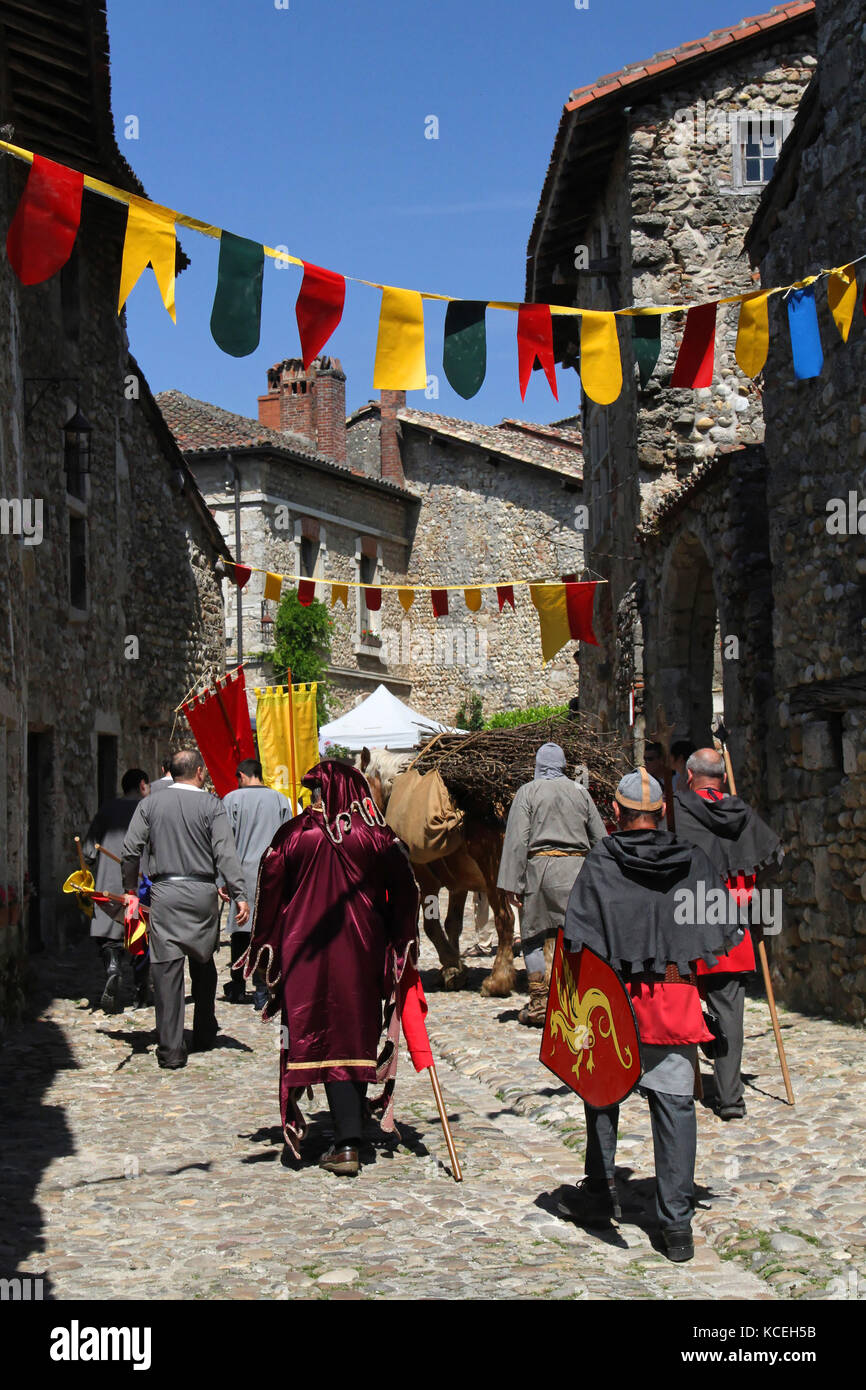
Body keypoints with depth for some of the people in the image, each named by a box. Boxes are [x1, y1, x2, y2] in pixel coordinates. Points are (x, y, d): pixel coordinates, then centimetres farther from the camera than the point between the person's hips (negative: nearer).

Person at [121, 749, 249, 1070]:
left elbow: (131, 851, 3)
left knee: (166, 969, 0)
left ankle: (170, 1049, -2)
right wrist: (240, 895, -7)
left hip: (164, 893, 0)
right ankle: (204, 1034, 28)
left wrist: (130, 888, 16)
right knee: (203, 964, 16)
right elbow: (225, 854, -8)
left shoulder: (150, 805, 5)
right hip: (202, 893, 0)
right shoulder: (211, 805, -2)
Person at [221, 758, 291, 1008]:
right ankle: (263, 992, -3)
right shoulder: (281, 800, 6)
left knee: (240, 931, 8)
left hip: (244, 872, -1)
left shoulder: (232, 799, -1)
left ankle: (237, 989, 18)